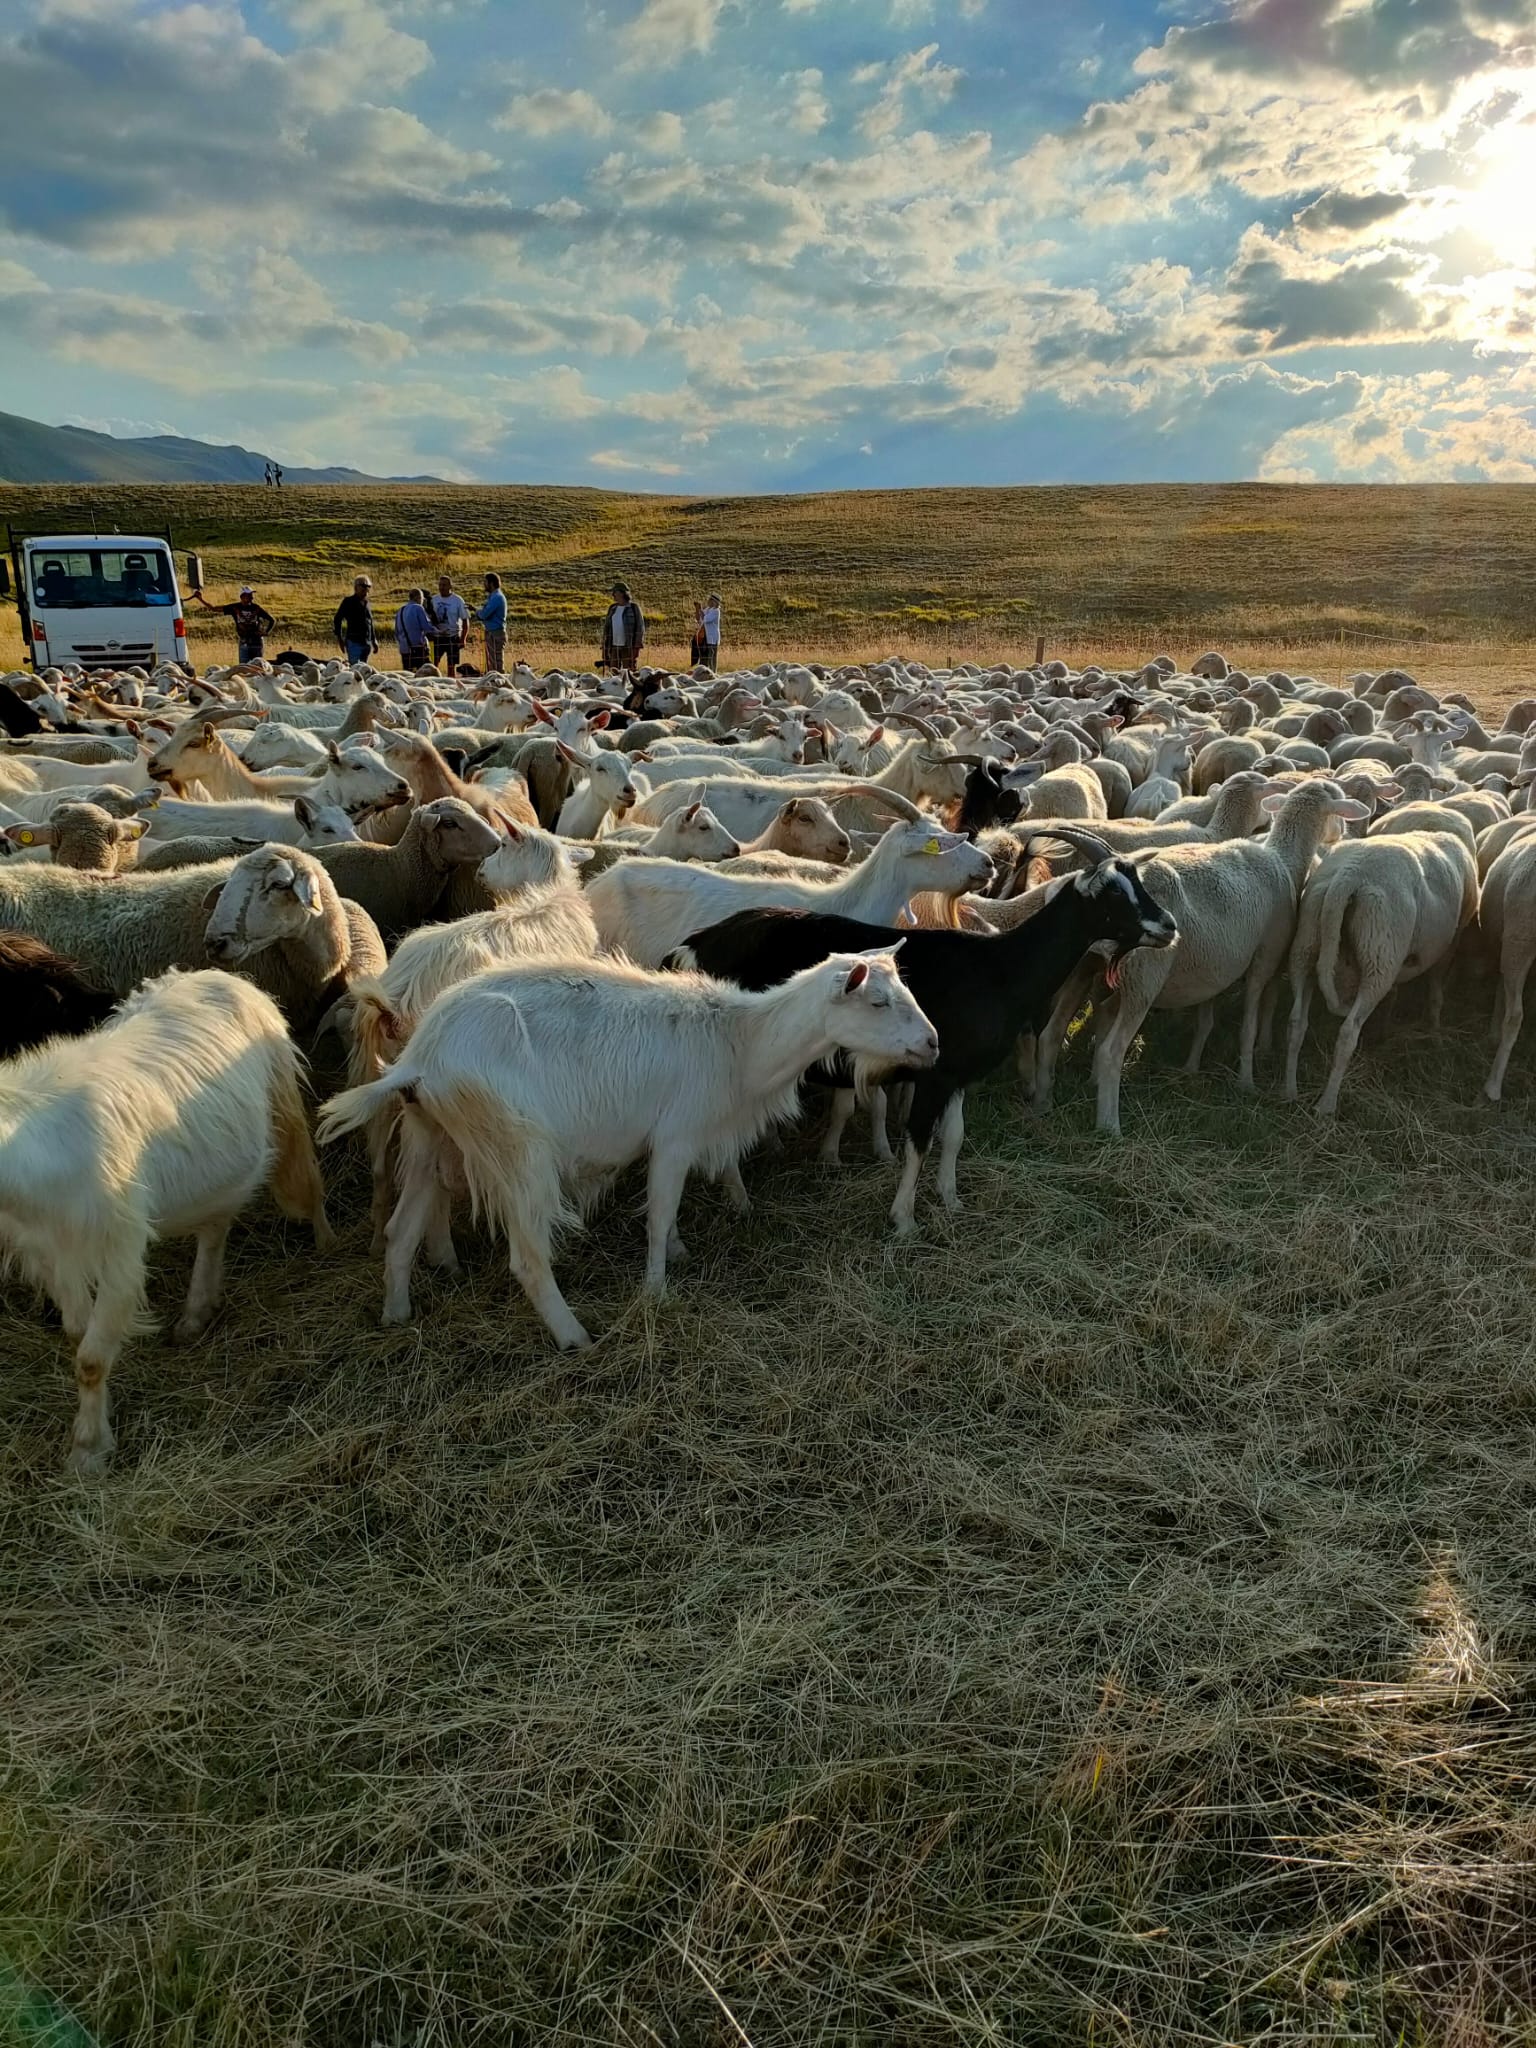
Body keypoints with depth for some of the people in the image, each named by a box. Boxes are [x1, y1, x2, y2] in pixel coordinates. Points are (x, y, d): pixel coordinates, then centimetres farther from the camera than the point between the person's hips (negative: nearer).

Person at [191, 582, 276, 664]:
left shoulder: (257, 608, -2)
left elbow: (272, 620, 6)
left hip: (257, 642, -1)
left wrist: (265, 633, -5)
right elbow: (213, 608, 2)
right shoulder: (235, 608, -1)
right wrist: (200, 599, -5)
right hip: (243, 642, 1)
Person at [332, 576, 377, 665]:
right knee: (354, 667, -11)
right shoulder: (348, 602, -2)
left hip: (367, 643, 6)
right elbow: (337, 620, -2)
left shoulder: (367, 603, 17)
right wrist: (339, 638, -7)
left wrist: (373, 641, 22)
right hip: (354, 643, -6)